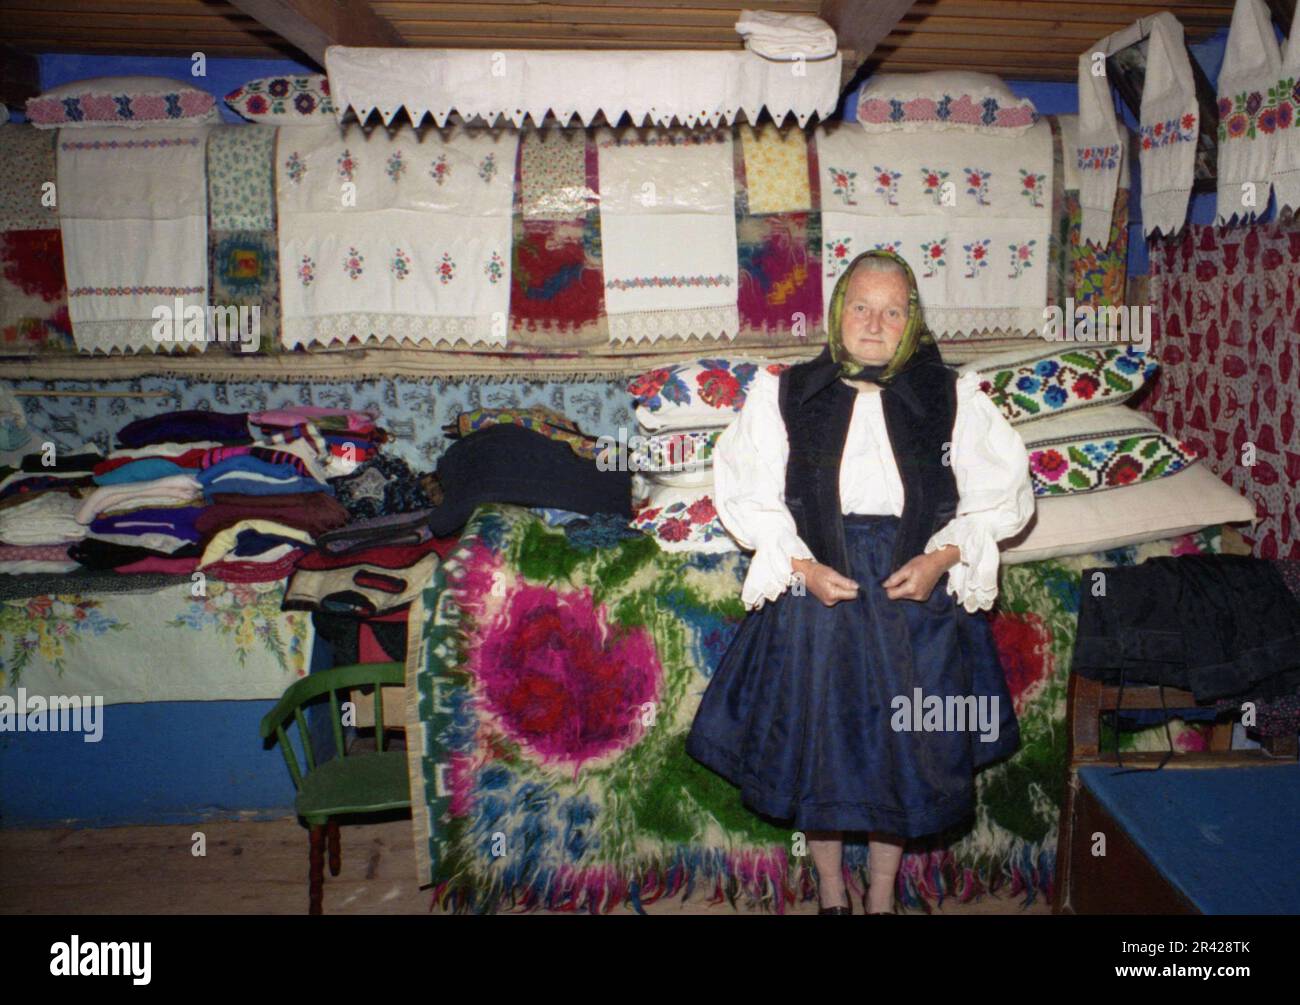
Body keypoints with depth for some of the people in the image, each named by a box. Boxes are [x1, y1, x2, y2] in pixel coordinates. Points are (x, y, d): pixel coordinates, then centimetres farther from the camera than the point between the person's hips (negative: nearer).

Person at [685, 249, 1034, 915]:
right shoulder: (784, 393, -2)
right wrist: (802, 566, -13)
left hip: (917, 601, 1)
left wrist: (943, 556, -12)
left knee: (905, 757, 12)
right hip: (814, 593, 0)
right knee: (816, 755, 10)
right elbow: (743, 491, -3)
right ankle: (831, 895, 35)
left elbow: (1003, 494, 3)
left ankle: (882, 897, 36)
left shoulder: (953, 397, 0)